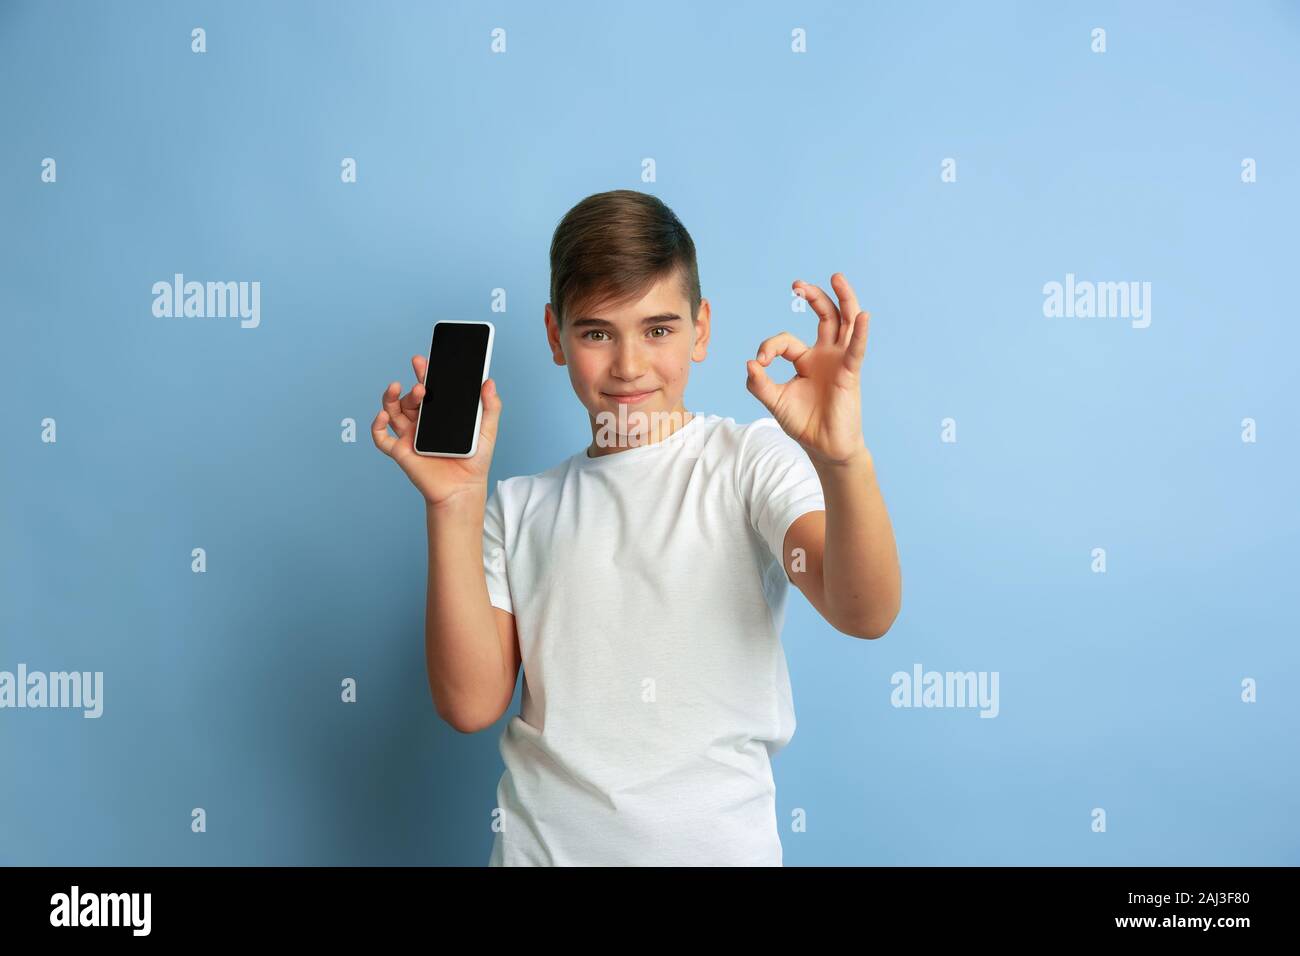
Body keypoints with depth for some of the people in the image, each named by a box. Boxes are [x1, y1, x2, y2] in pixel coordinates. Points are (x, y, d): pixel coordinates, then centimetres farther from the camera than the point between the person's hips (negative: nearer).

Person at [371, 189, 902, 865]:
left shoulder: (752, 459, -2)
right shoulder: (520, 507, 6)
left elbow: (865, 614, -16)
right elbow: (472, 703, -3)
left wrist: (843, 460, -33)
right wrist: (454, 507, -11)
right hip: (541, 842, 2)